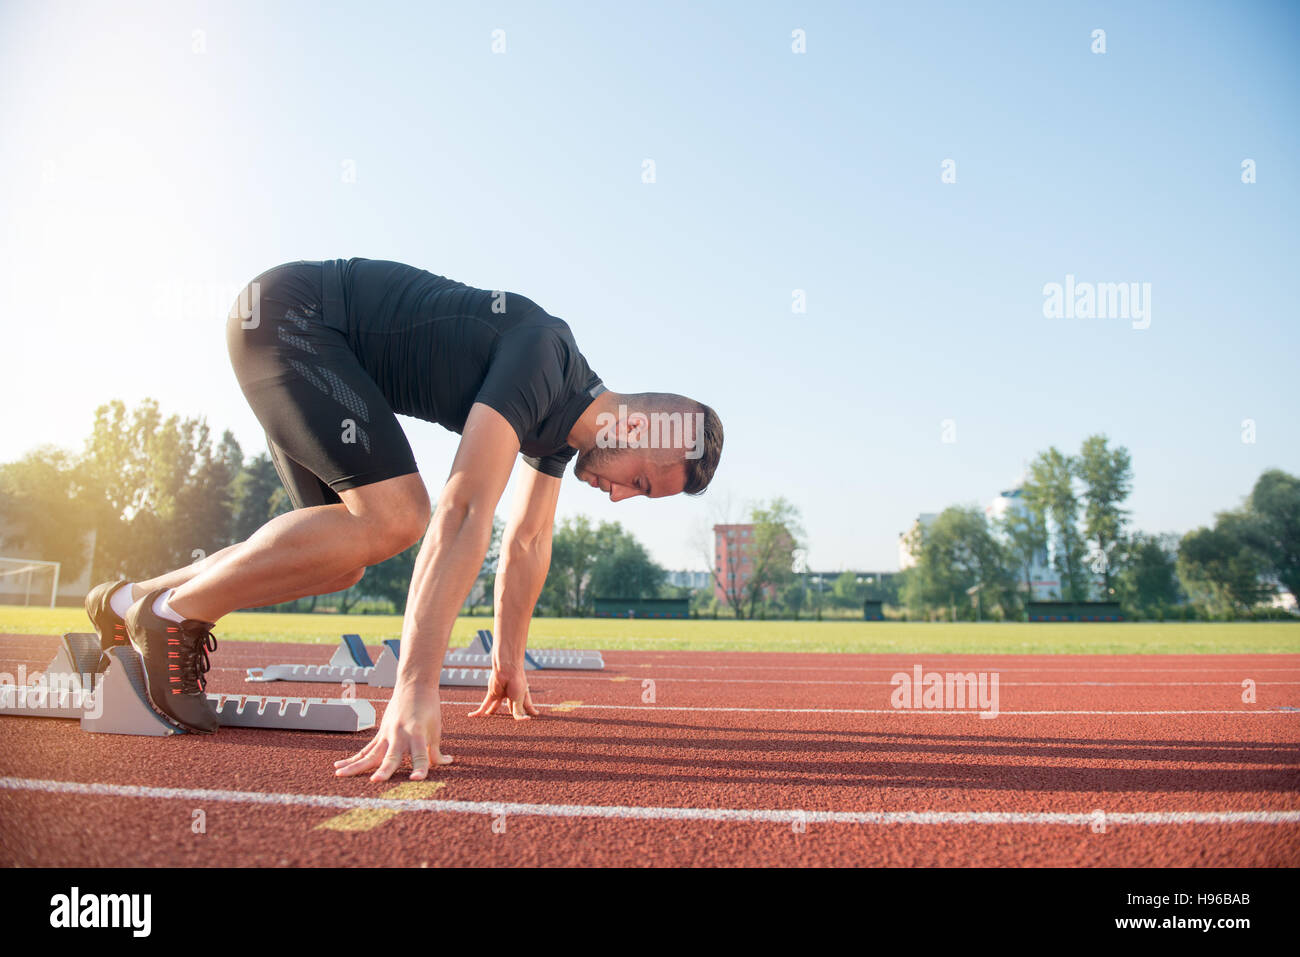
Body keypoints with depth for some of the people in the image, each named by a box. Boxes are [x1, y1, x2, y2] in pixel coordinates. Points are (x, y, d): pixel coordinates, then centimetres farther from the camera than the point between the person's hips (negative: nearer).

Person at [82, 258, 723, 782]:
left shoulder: (565, 421, 2)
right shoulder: (542, 358, -27)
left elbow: (527, 541, 13)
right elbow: (465, 514, -38)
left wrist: (508, 665, 17)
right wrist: (415, 689, -44)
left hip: (308, 344, 9)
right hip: (287, 310, -9)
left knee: (341, 559, 5)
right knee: (393, 518, -23)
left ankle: (133, 603, 14)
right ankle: (172, 613, -11)